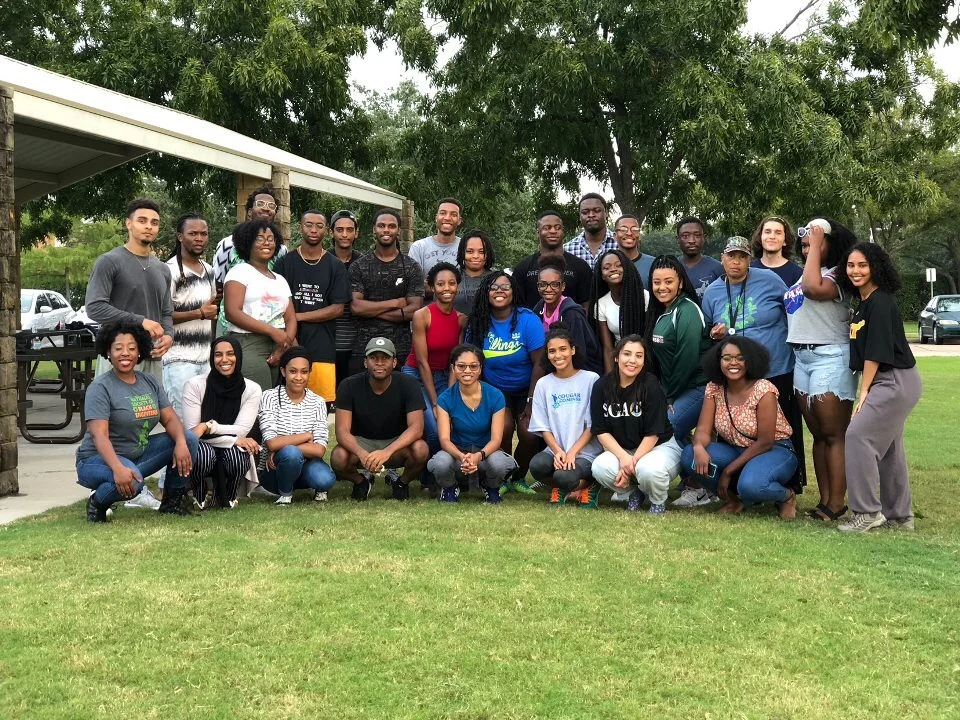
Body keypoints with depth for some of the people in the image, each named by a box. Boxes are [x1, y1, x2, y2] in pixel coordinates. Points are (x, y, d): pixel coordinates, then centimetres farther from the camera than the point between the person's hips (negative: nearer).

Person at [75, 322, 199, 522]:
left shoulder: (150, 382, 6)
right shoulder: (100, 387, -14)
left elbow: (170, 418, 1)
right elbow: (100, 435, -24)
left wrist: (181, 442, -22)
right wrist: (118, 468, -41)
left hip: (138, 455, 7)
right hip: (98, 459, -7)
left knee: (189, 439, -9)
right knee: (131, 482, -38)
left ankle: (171, 502, 4)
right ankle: (97, 503, -4)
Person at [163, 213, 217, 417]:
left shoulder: (208, 270, 15)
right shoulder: (171, 270, -10)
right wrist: (199, 313, -15)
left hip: (206, 358, 7)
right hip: (179, 359, -7)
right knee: (182, 418, -7)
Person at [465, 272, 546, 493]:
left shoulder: (527, 320, -12)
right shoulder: (478, 323, -4)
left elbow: (538, 363, -12)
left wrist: (531, 402, -14)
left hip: (525, 390, -1)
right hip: (494, 390, 1)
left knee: (529, 434, -18)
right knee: (504, 428, -23)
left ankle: (518, 479, 11)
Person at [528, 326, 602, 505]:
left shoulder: (591, 379, -2)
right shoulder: (543, 384, 9)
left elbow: (593, 426, -3)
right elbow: (543, 427, 6)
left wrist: (572, 452, -13)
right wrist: (558, 451, -12)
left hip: (586, 452, -3)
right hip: (555, 450, 3)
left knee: (564, 477, -33)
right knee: (537, 465, -30)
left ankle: (586, 486, 5)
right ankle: (560, 488, 5)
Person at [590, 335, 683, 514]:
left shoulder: (651, 385, -15)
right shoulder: (602, 386, -6)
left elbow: (652, 433, -15)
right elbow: (601, 431, -6)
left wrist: (633, 462, -23)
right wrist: (623, 457, -21)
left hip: (660, 446, -3)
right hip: (619, 449, 3)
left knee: (649, 469, -37)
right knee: (600, 468, -28)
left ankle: (658, 502, 0)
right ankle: (634, 492, 5)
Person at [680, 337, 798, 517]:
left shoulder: (763, 389, -18)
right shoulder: (714, 389, -3)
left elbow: (765, 442, -18)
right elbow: (703, 430, -9)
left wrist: (728, 471, -19)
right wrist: (699, 447, -35)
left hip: (774, 451, -5)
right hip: (735, 451, 5)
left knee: (750, 485, -38)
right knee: (689, 455, -20)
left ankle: (786, 496, -1)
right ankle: (734, 498, 3)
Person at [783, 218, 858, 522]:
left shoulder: (836, 275, -7)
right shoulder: (801, 276, 18)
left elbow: (814, 289, -28)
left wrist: (816, 245, -17)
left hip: (830, 358, -9)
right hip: (801, 358, 9)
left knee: (833, 436, -7)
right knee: (818, 435, 9)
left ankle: (836, 503, -6)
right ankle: (824, 499, 12)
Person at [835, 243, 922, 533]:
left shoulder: (880, 302, -15)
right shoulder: (863, 304, 14)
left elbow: (876, 351, -18)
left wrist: (864, 391, -16)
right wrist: (865, 388, 11)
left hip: (896, 381, -10)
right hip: (890, 382, 10)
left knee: (858, 435, -14)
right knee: (888, 446, 13)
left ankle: (867, 512, -9)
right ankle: (899, 515, 21)